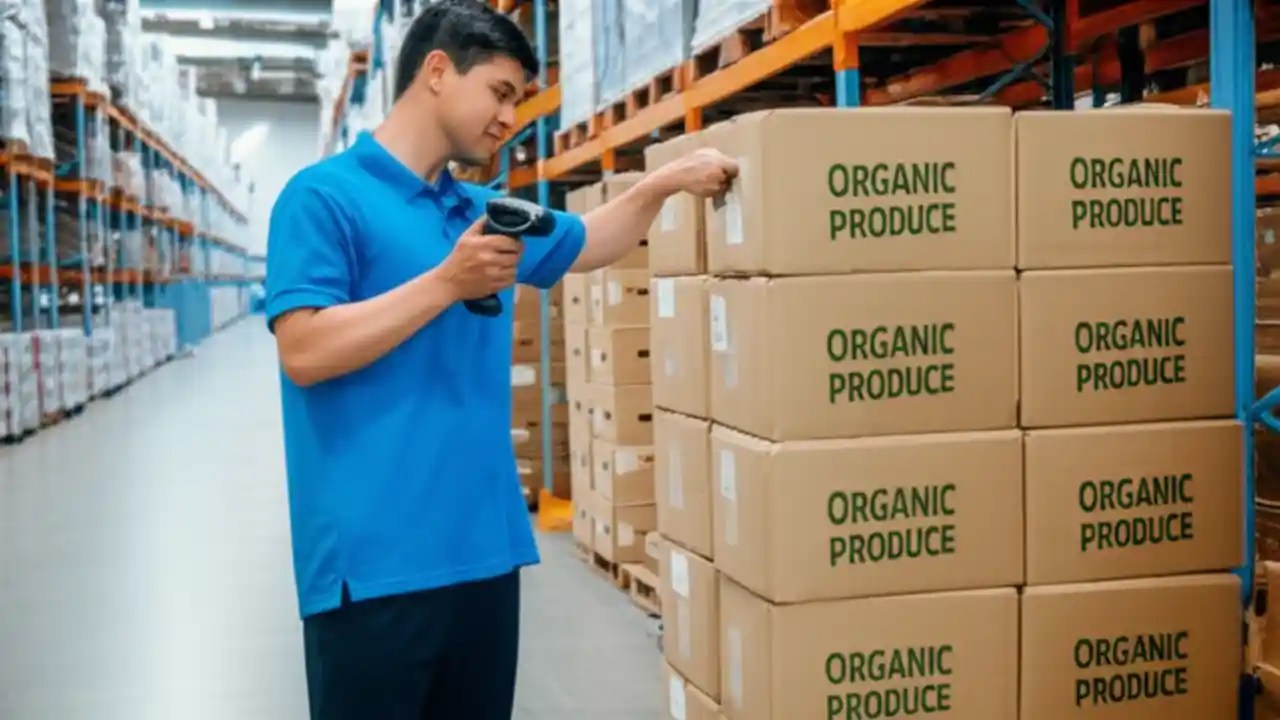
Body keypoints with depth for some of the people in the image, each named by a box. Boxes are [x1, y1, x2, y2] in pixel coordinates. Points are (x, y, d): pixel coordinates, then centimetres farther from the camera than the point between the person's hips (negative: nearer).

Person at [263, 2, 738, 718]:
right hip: (376, 558, -7)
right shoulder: (325, 196, -7)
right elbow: (304, 352, -17)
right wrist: (446, 284, -18)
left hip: (483, 547, 8)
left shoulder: (483, 209, 15)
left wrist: (667, 182, 20)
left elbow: (589, 243, 32)